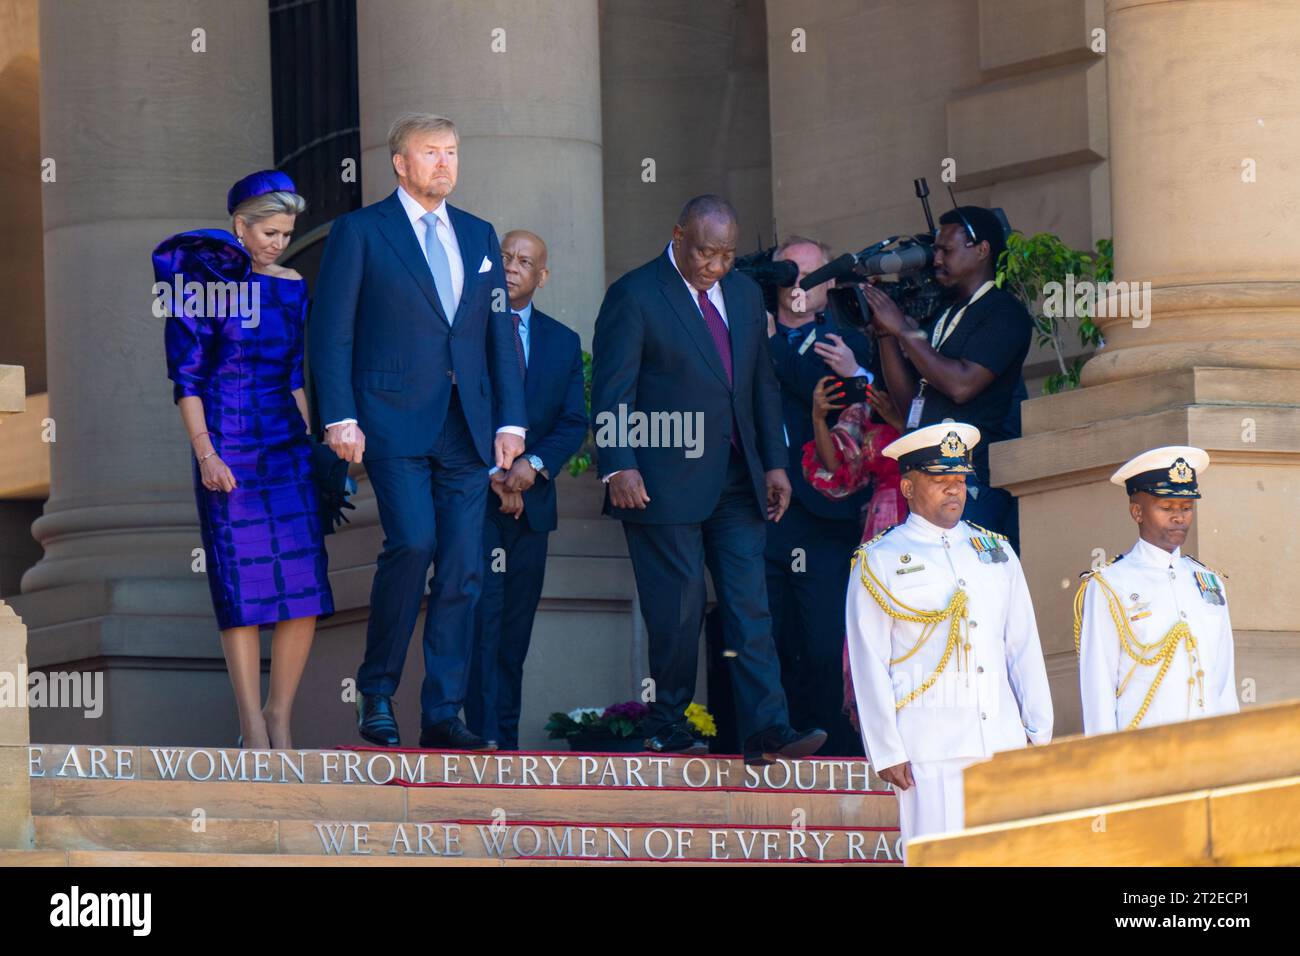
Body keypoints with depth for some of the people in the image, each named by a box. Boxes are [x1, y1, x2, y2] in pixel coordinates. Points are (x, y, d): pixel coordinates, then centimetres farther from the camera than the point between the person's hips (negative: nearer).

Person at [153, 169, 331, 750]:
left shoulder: (291, 287, 11)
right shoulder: (205, 283, -4)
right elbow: (187, 376, -6)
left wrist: (311, 442, 15)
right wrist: (205, 454, -13)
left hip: (288, 445, 5)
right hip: (229, 447, -5)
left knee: (305, 586, -3)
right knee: (242, 588, -5)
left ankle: (280, 717, 6)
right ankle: (253, 729, -2)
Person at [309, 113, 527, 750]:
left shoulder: (478, 236, 18)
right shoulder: (360, 232, 3)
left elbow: (499, 332, 18)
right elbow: (331, 332, -1)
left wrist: (510, 419, 9)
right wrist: (340, 418, -10)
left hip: (466, 428, 5)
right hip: (395, 421, -5)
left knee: (463, 571, -1)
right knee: (413, 542, -20)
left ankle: (442, 716, 4)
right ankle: (376, 691, -3)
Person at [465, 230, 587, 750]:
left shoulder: (563, 342, 14)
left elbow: (574, 424, 8)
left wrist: (533, 464, -10)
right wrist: (490, 472, -12)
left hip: (531, 500, 4)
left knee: (515, 628, 5)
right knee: (483, 618, -12)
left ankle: (507, 738, 7)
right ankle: (485, 735, -14)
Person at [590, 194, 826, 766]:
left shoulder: (744, 294, 15)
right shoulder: (635, 296, -5)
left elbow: (763, 385, 19)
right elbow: (610, 392, -9)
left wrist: (774, 462, 12)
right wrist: (619, 466, -19)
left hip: (737, 481, 6)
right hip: (664, 481, -6)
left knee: (750, 605, -2)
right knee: (678, 607, -4)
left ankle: (766, 730, -6)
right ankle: (668, 727, 9)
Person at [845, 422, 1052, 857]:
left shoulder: (996, 553, 17)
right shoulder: (878, 563, 3)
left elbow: (1024, 649, 18)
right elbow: (869, 665, 0)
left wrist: (1040, 731, 12)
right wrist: (886, 752, -6)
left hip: (1003, 741, 4)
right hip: (928, 751, -4)